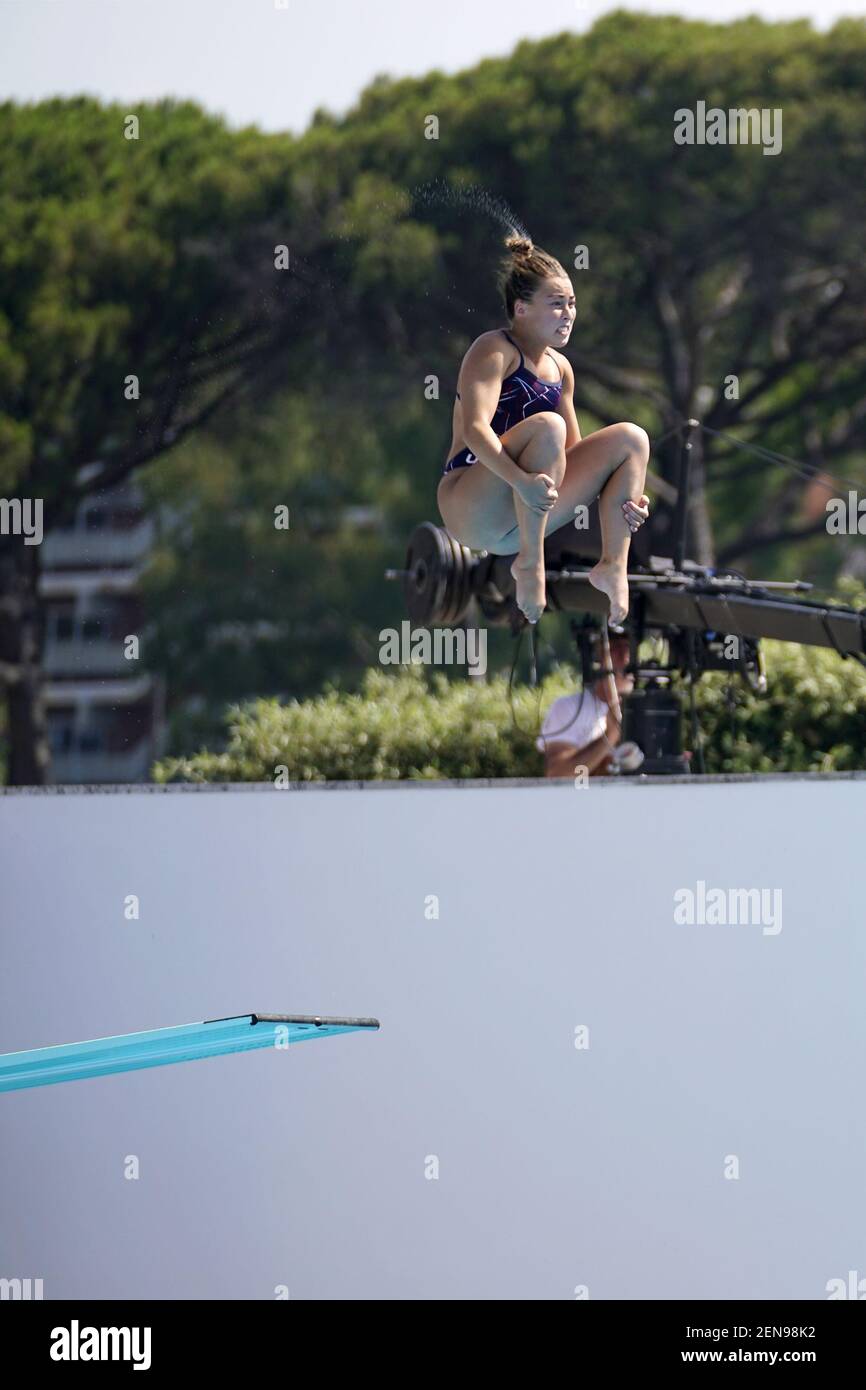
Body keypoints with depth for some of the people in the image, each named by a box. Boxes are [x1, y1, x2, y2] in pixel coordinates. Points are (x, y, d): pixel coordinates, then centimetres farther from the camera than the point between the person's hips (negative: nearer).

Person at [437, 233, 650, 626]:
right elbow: (474, 429, -23)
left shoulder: (559, 367, 15)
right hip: (472, 513, -8)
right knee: (547, 425, -32)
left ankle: (614, 566, -12)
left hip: (525, 516, 8)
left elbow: (571, 450, 17)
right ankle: (530, 563, -26)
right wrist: (522, 480, -40)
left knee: (630, 438, 1)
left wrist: (625, 493, -1)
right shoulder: (495, 350, -9)